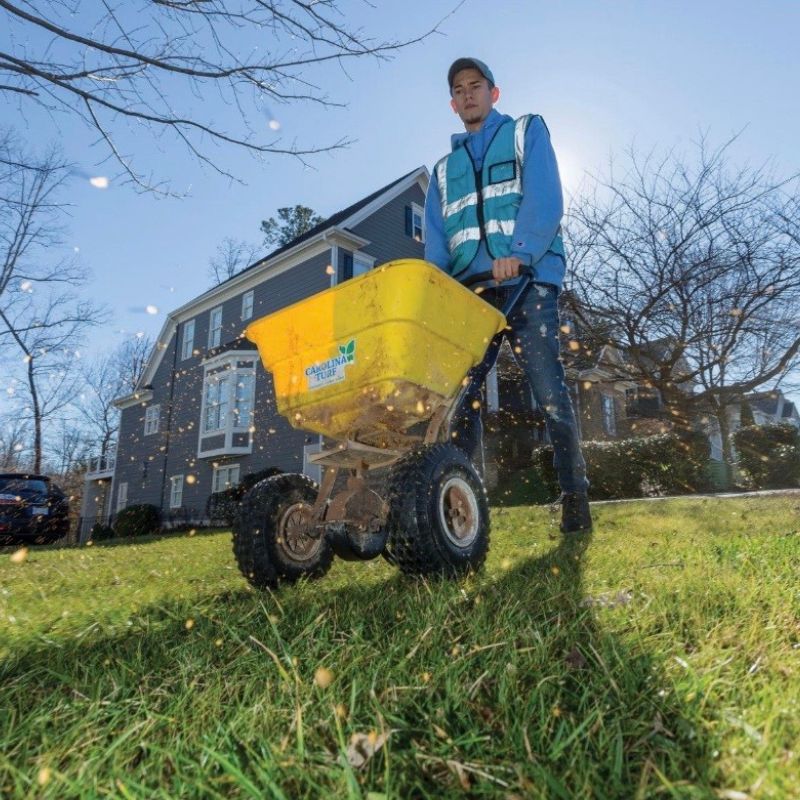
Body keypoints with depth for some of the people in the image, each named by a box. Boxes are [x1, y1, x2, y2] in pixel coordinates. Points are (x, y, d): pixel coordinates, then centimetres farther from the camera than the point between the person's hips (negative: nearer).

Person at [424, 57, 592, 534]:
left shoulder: (527, 132, 18)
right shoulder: (444, 168, 28)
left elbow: (545, 199, -2)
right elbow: (436, 239, 13)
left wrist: (518, 252, -21)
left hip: (527, 280, -3)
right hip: (467, 291, 4)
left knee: (549, 390, -8)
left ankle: (576, 499, 0)